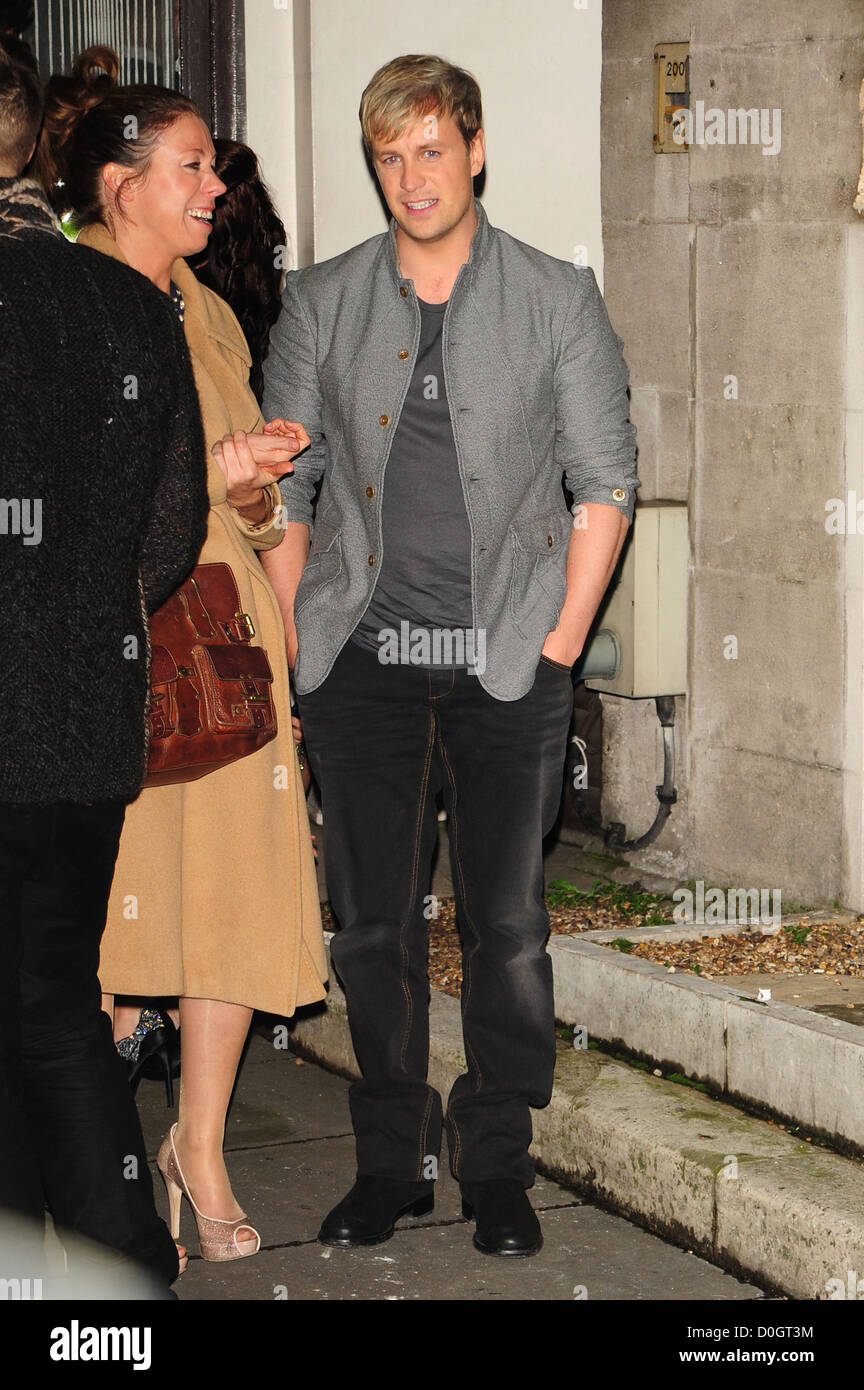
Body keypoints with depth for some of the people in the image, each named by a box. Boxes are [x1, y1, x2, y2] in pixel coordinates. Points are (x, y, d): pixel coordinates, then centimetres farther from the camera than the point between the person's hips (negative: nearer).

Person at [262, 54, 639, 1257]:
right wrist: (294, 638, 4)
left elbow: (605, 480, 4)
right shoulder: (322, 301, 9)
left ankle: (498, 1167, 13)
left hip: (507, 663, -1)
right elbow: (283, 480, 11)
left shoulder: (557, 299, 4)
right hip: (362, 661, 2)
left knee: (507, 923, 0)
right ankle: (391, 1163, 17)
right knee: (375, 924, 5)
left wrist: (562, 639, -3)